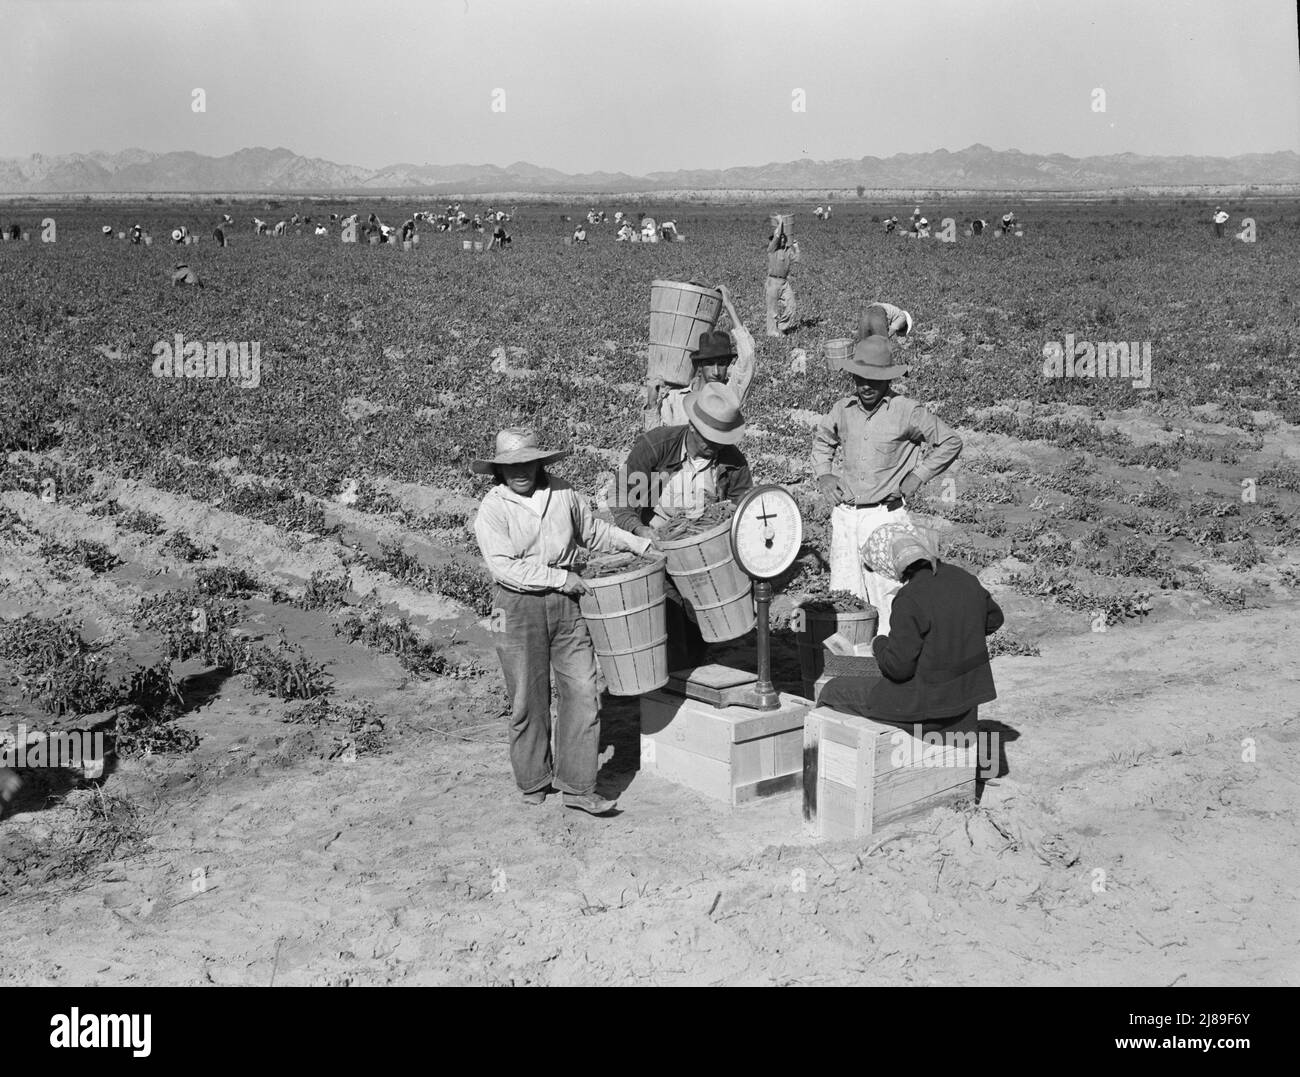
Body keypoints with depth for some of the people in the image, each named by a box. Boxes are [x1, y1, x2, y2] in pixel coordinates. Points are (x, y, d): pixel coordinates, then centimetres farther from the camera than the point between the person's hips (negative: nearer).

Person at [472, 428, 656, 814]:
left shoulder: (563, 493, 3)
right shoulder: (492, 509, -8)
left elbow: (592, 531, 20)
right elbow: (504, 567, -16)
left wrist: (636, 543, 12)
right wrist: (558, 578, -17)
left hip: (565, 605, 3)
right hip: (518, 608, -3)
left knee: (583, 692, -2)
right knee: (528, 700, 6)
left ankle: (577, 786, 6)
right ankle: (534, 782, 25)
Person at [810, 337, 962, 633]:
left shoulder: (907, 412, -8)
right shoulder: (843, 409, 5)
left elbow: (950, 442, 3)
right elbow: (822, 438, 27)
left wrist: (917, 477, -2)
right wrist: (823, 475, 12)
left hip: (885, 515, -5)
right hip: (844, 514, 5)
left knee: (886, 595, -7)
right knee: (843, 595, 9)